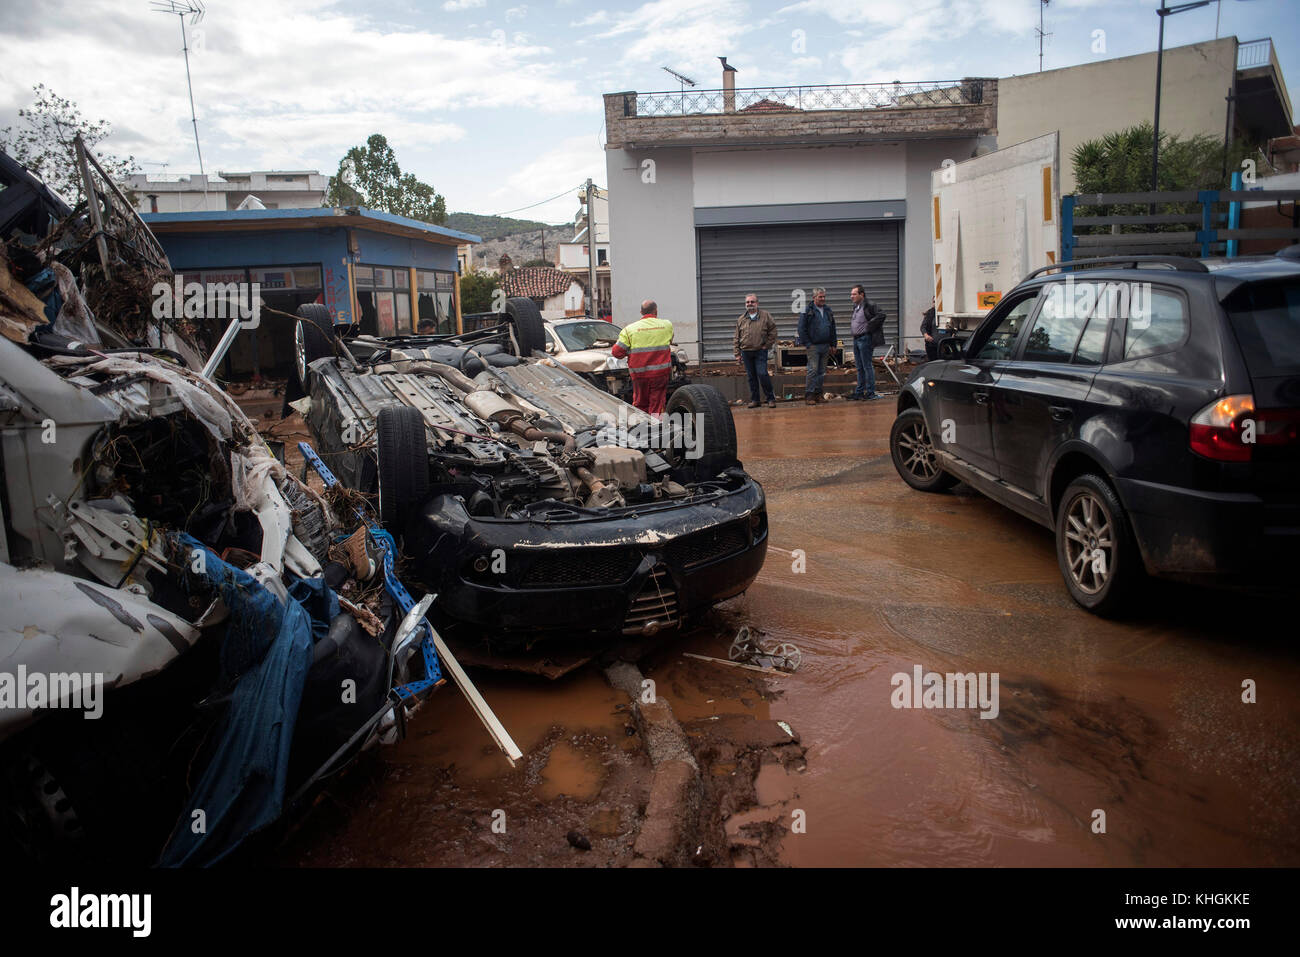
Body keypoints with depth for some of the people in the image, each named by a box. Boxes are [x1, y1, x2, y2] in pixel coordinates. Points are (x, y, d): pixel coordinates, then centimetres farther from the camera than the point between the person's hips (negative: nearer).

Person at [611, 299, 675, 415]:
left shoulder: (630, 329, -3)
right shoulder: (667, 325, 2)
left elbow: (616, 352, -5)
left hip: (640, 374, 0)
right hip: (660, 373, 0)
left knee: (640, 405, 12)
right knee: (657, 408, 5)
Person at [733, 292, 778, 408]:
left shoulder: (765, 315, 2)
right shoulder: (741, 319, 10)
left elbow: (773, 330, 3)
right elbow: (737, 338, 12)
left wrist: (767, 345, -4)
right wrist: (737, 354, 7)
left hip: (760, 351, -3)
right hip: (746, 352, 3)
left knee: (762, 374, -12)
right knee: (751, 377, 8)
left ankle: (771, 398, 0)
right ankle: (754, 400, 16)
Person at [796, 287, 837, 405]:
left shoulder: (828, 310, 13)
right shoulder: (807, 311, -5)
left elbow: (833, 328, 19)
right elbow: (801, 329, -7)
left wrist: (833, 344, 13)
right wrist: (807, 343, -12)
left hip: (825, 346, 6)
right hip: (813, 346, -6)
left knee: (822, 371, 8)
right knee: (813, 370, -12)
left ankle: (818, 393, 16)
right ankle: (808, 395, -8)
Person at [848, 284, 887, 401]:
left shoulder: (869, 305, -13)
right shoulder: (856, 307, 16)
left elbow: (881, 314, -23)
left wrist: (869, 326, -19)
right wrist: (851, 326, 13)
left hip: (865, 339, -9)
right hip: (856, 339, 9)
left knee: (867, 366, -5)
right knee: (859, 367, 13)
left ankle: (870, 392, 0)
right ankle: (859, 392, 19)